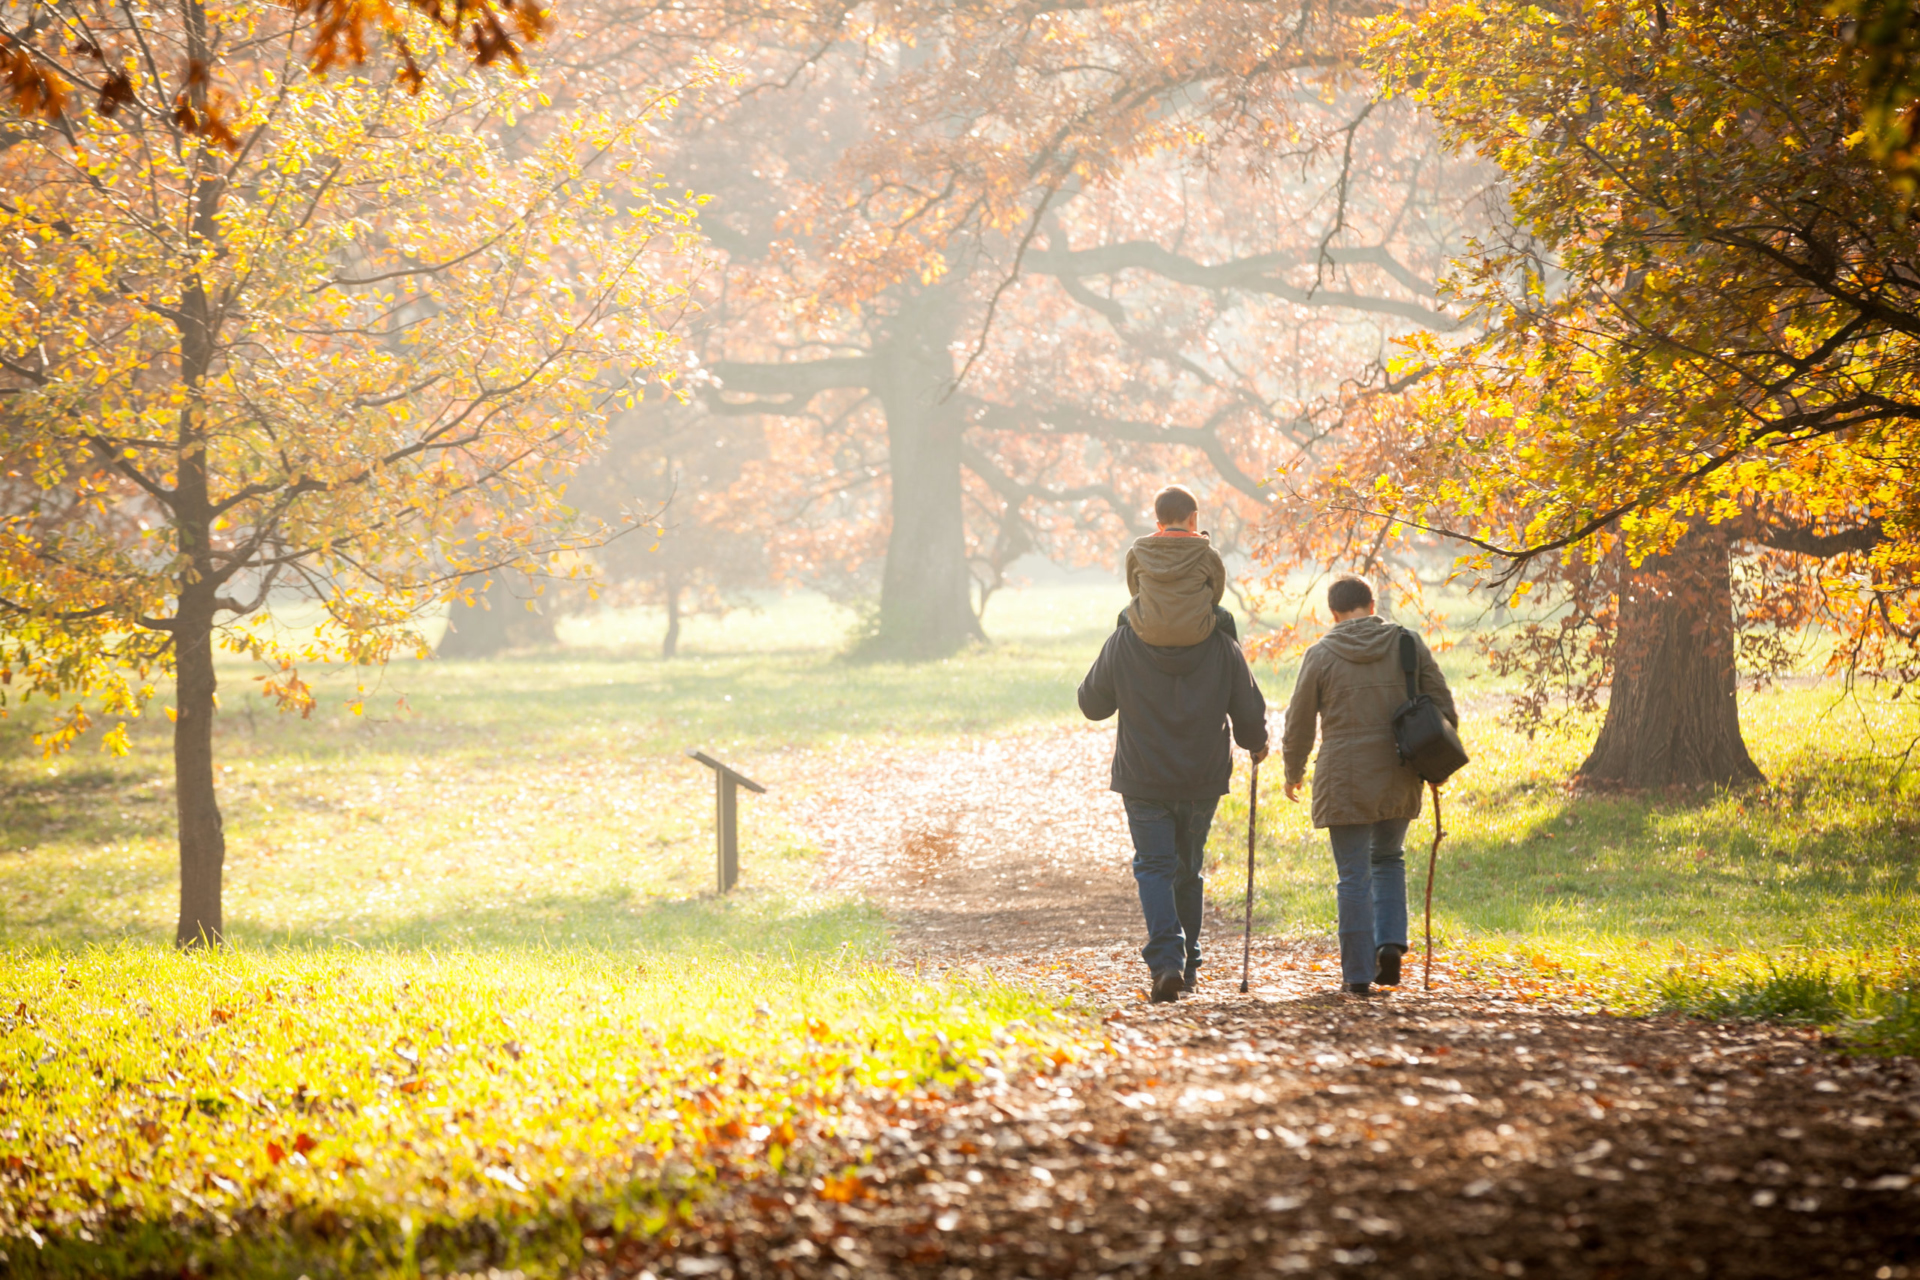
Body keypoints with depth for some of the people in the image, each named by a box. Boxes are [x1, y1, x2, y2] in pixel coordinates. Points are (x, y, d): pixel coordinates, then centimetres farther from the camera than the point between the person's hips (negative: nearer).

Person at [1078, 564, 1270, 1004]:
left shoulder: (1123, 644, -8)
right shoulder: (1221, 646, -5)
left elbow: (1092, 704, 5)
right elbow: (1250, 711, 3)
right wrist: (1255, 743, 25)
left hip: (1144, 781, -2)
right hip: (1203, 781, 2)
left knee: (1154, 868, 0)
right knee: (1188, 868, 18)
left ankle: (1167, 962, -19)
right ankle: (1187, 964, 26)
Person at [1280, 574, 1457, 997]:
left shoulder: (1321, 656, -4)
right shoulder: (1409, 645, 2)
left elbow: (1299, 724, 2)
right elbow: (1442, 707, 5)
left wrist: (1293, 772, 19)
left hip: (1344, 782, -3)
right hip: (1399, 779, 3)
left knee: (1354, 877, 3)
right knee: (1388, 859, 23)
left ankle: (1358, 974, 2)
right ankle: (1390, 943, 4)